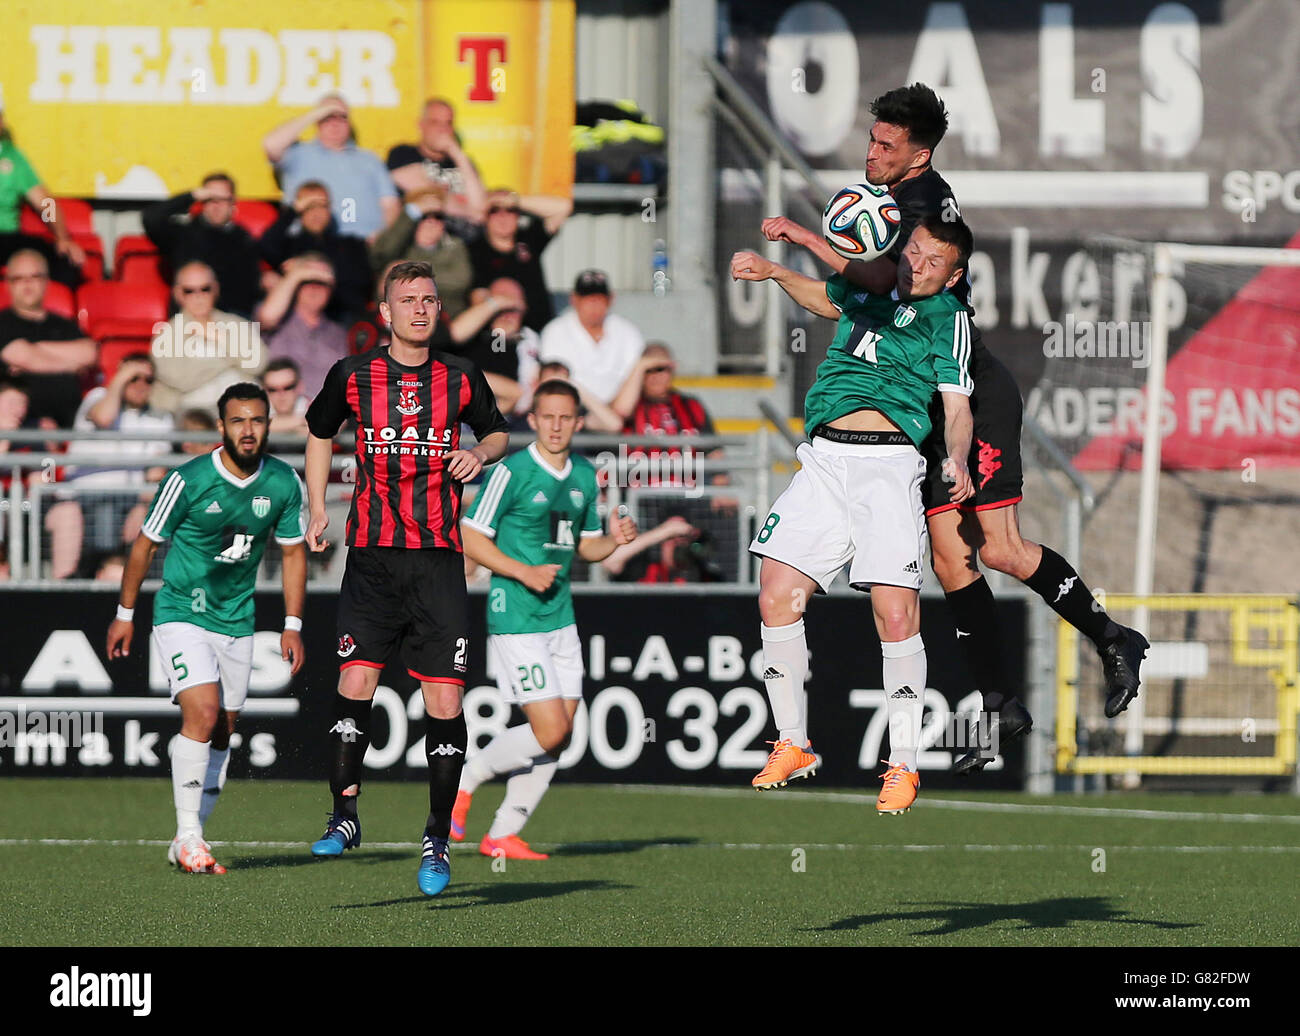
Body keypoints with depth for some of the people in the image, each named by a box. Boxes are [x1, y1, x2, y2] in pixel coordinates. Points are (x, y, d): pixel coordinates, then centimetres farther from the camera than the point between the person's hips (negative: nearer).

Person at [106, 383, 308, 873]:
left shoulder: (283, 483, -4)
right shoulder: (188, 480, -15)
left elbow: (293, 552, 10)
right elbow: (145, 543, -3)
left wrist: (293, 625, 5)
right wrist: (125, 614, 3)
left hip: (237, 621, 5)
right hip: (181, 614, -5)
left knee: (222, 732, 6)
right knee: (202, 714, -20)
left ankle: (186, 842, 17)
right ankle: (188, 835, -12)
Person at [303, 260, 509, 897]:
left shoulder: (461, 380, 5)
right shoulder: (353, 376, 3)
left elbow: (497, 432, 22)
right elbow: (319, 433, 21)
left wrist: (481, 453, -1)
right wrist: (317, 507, 11)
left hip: (439, 558, 0)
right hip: (372, 556, 0)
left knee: (445, 701, -4)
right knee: (355, 684, -13)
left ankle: (437, 839, 6)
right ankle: (344, 815, 2)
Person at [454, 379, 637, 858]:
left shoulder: (585, 476, 11)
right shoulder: (512, 472, -11)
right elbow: (471, 538, -10)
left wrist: (614, 539, 1)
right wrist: (524, 572, -19)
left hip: (561, 617, 7)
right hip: (515, 618, -7)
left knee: (558, 737, 3)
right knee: (550, 730, -13)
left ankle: (503, 835, 12)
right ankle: (465, 779, 7)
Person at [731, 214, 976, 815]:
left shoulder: (948, 317, 6)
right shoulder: (871, 288, 20)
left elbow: (957, 409, -3)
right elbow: (822, 298, 43)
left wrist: (957, 461, -21)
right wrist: (773, 272, 29)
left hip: (889, 463, -5)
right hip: (823, 460, 5)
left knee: (895, 612, -15)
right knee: (776, 597, -4)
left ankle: (903, 766, -5)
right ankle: (793, 747, 11)